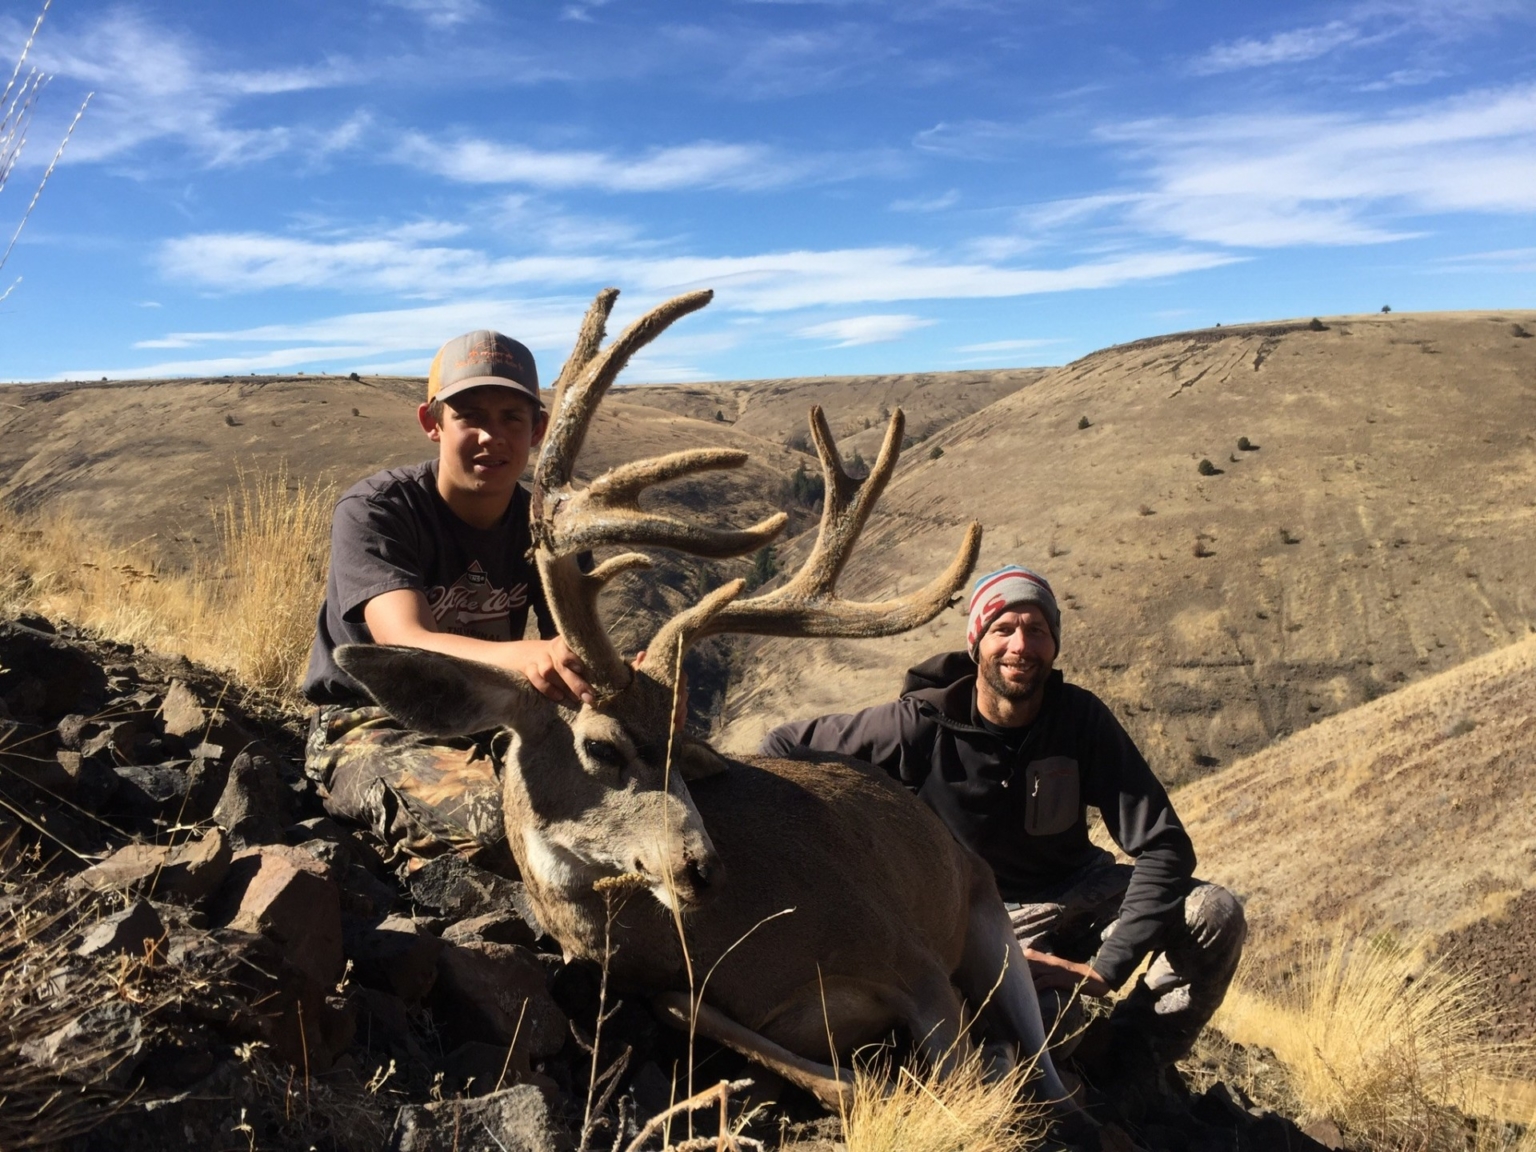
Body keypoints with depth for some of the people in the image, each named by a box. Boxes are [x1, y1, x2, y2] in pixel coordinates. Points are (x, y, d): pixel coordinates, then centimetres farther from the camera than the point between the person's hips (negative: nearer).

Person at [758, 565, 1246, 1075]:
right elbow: (781, 747, -12)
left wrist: (1106, 967, -26)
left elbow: (1164, 847, -16)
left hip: (1080, 891, 3)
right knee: (1045, 1022, -35)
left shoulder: (1080, 717, -14)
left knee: (1217, 913, -21)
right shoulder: (921, 725, -20)